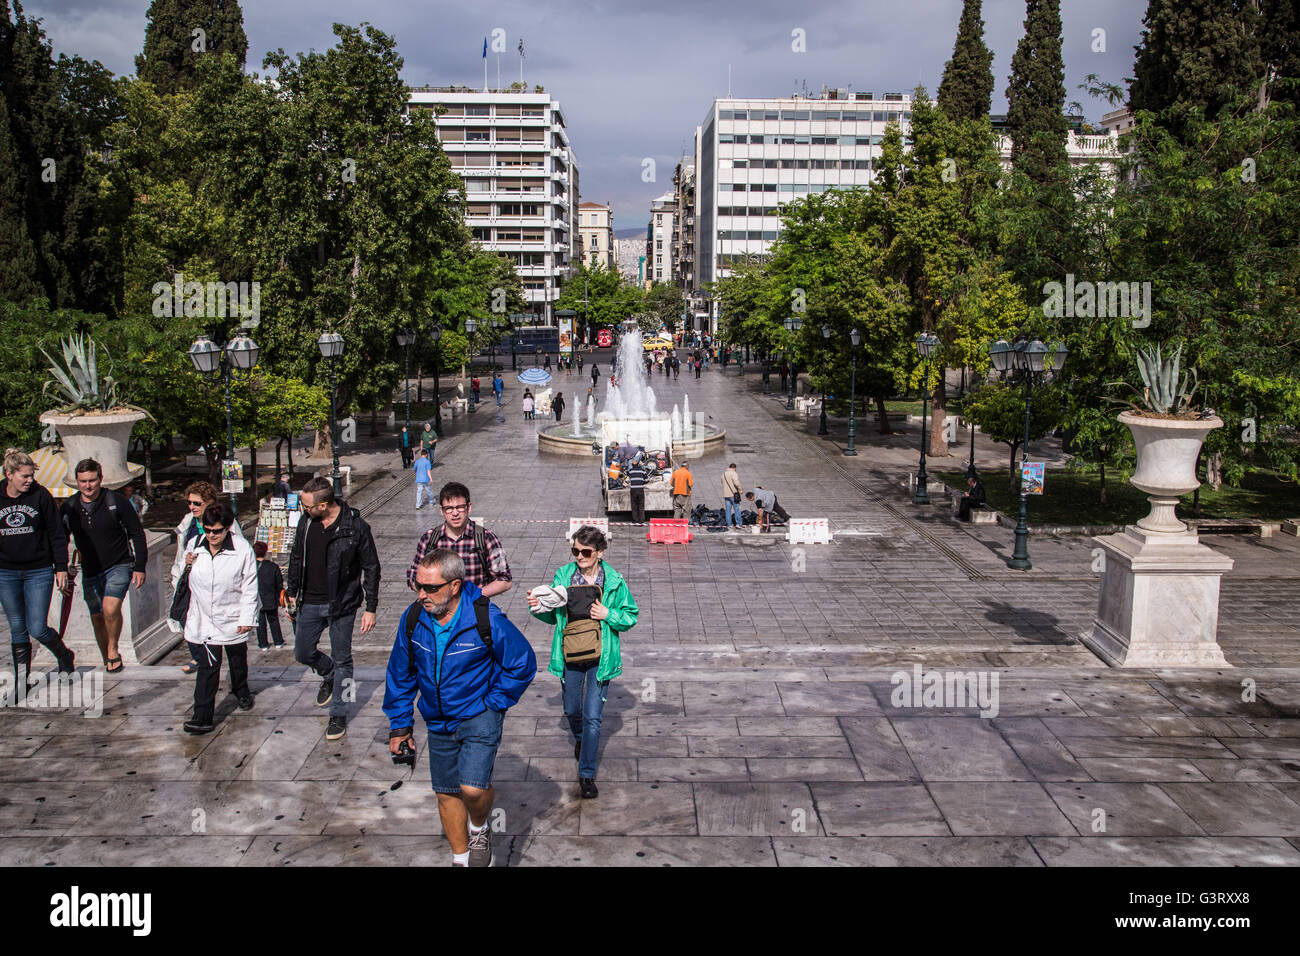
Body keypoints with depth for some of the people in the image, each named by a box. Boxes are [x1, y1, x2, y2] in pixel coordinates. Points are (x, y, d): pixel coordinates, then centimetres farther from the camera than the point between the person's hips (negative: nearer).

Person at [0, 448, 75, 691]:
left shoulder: (41, 495, -6)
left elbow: (57, 533, -2)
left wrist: (61, 568, -3)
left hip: (39, 571, -2)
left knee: (37, 629, -6)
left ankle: (64, 655, 24)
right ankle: (21, 681, 20)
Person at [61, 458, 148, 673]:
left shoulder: (116, 502, -9)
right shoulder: (69, 508, 0)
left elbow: (137, 534, -3)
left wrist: (140, 567, -6)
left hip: (119, 566, -4)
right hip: (90, 572, 4)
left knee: (111, 608, -25)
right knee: (97, 618, 10)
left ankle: (113, 650, -2)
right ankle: (107, 661, 27)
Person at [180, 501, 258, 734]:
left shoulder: (242, 549, -14)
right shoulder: (194, 545, -3)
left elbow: (249, 587, -7)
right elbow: (190, 578, 16)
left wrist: (247, 618, -8)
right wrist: (186, 563, -7)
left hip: (232, 617, -1)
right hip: (203, 617, 1)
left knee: (238, 659, 21)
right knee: (207, 666, -6)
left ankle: (241, 691, 50)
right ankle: (202, 717, -6)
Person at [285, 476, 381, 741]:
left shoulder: (355, 527, -16)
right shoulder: (306, 523, -2)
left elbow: (371, 568, -9)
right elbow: (296, 557, 15)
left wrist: (371, 608, -9)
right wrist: (292, 591, 17)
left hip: (342, 604, -5)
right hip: (309, 603, 5)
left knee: (342, 660, 5)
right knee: (302, 654, 12)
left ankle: (339, 715, 19)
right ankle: (329, 676, 44)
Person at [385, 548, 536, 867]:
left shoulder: (486, 619, -21)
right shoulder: (413, 619, -9)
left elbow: (523, 663, -9)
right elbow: (400, 674, 6)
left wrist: (493, 703, -8)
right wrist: (400, 724, 8)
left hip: (479, 715, -4)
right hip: (438, 722, 5)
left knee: (473, 788, -19)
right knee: (447, 793, 13)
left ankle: (479, 829, 16)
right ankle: (460, 858, 35)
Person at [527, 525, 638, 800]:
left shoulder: (614, 581, -7)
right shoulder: (563, 576, -1)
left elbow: (631, 616, 1)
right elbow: (553, 615, 9)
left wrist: (608, 615, -16)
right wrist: (539, 608, -12)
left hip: (600, 656, -3)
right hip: (570, 654, 3)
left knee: (592, 716, -5)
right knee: (572, 709, 18)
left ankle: (587, 775, 6)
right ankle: (580, 740, 52)